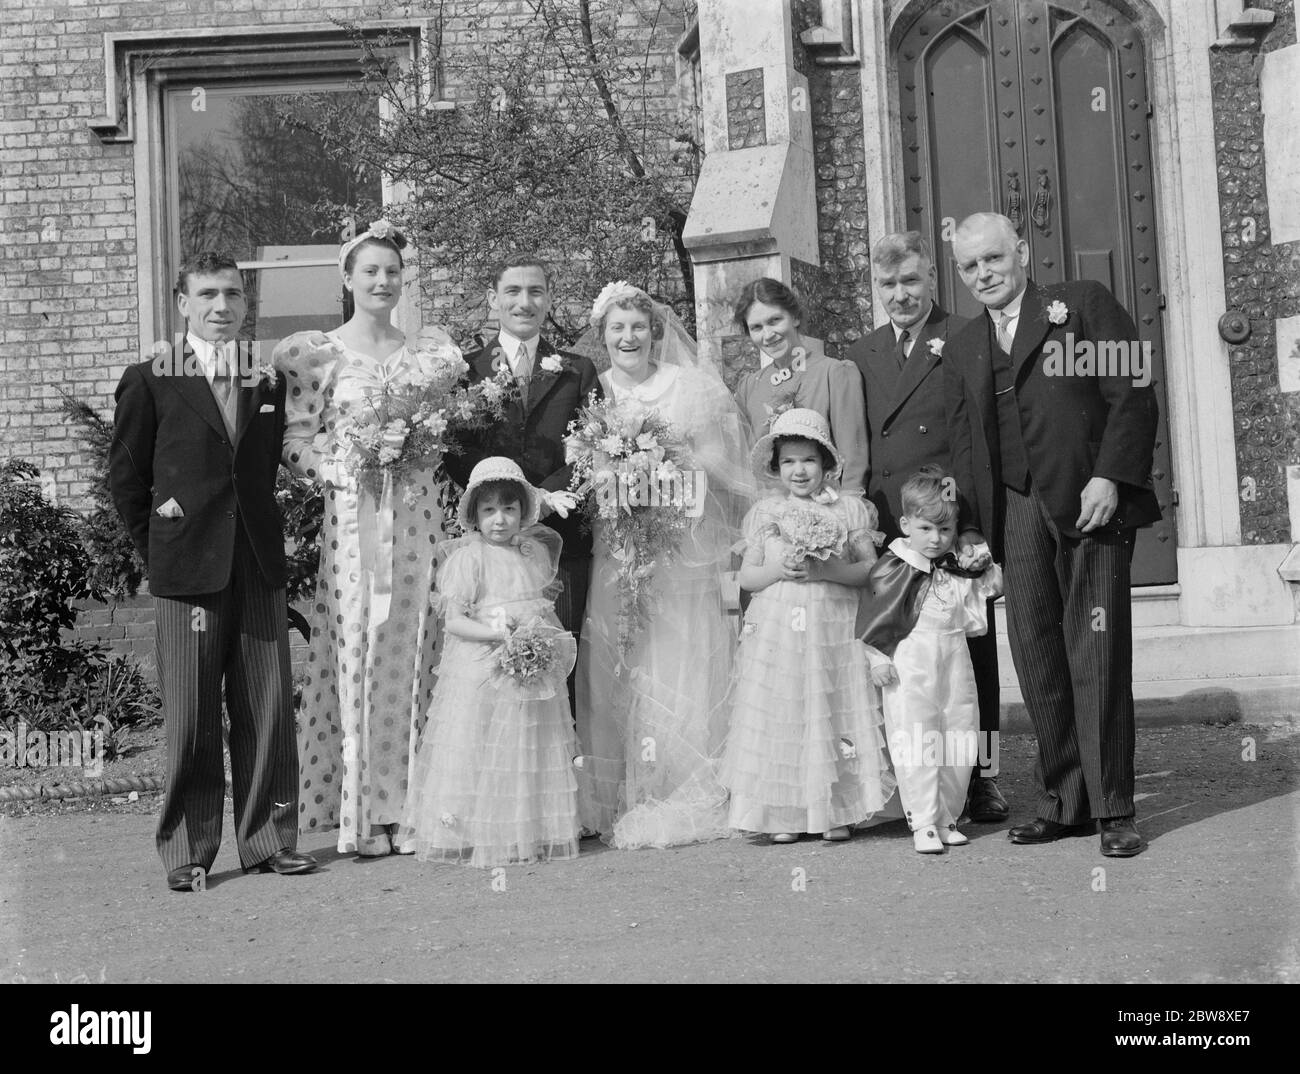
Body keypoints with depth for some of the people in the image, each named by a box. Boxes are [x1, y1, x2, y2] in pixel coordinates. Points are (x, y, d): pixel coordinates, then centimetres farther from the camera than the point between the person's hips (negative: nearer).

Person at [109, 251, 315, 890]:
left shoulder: (270, 383, 11)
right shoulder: (149, 382, 2)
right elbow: (125, 476, 5)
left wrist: (265, 541, 8)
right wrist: (156, 550, 4)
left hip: (260, 567, 3)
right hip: (187, 572, -3)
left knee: (269, 708, 5)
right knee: (190, 717, 2)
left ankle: (268, 839, 17)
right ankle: (188, 852, 13)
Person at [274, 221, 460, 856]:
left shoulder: (433, 351, 12)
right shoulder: (317, 354, 4)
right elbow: (296, 442, 1)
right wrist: (347, 469, -13)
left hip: (419, 518, 2)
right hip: (353, 517, -2)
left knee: (413, 651, 1)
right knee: (358, 653, -4)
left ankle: (408, 808, 8)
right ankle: (362, 814, 4)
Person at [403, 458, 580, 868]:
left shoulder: (536, 552, 11)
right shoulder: (468, 557, -6)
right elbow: (453, 621, -11)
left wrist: (552, 637, 3)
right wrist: (498, 633, -22)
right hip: (479, 675, -5)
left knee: (532, 754, 8)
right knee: (478, 759, -3)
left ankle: (535, 835, 15)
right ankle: (476, 838, 4)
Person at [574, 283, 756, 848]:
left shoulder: (688, 386, 4)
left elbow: (717, 458, -2)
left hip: (683, 542, -2)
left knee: (686, 664, -4)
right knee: (620, 668, -2)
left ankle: (693, 798, 1)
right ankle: (627, 798, 4)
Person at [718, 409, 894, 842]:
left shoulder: (849, 510, 3)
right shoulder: (765, 513, 7)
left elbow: (870, 569, -2)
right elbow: (746, 577, 7)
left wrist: (827, 570, -16)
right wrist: (777, 569, -11)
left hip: (834, 629, -1)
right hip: (777, 631, 1)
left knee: (833, 715, 1)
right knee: (780, 717, 1)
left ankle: (836, 811, 12)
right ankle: (784, 813, 11)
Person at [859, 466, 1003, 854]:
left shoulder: (959, 570, 11)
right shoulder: (892, 570, -6)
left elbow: (969, 616, 19)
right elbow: (875, 618, -5)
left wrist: (989, 583, 7)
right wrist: (878, 658, -9)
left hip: (955, 666, 6)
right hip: (910, 668, -5)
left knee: (959, 747, 8)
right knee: (916, 748, -5)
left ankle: (947, 818, 21)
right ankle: (924, 825, 1)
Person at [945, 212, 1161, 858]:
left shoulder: (1084, 304, 5)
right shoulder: (963, 348, 19)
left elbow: (1133, 397, -2)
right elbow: (964, 443, 17)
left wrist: (1109, 476, -13)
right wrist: (970, 527, 8)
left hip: (1091, 502, -4)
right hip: (1017, 510, 4)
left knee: (1097, 656, -6)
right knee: (1036, 658, 1)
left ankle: (1113, 810, 1)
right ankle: (1063, 804, 11)